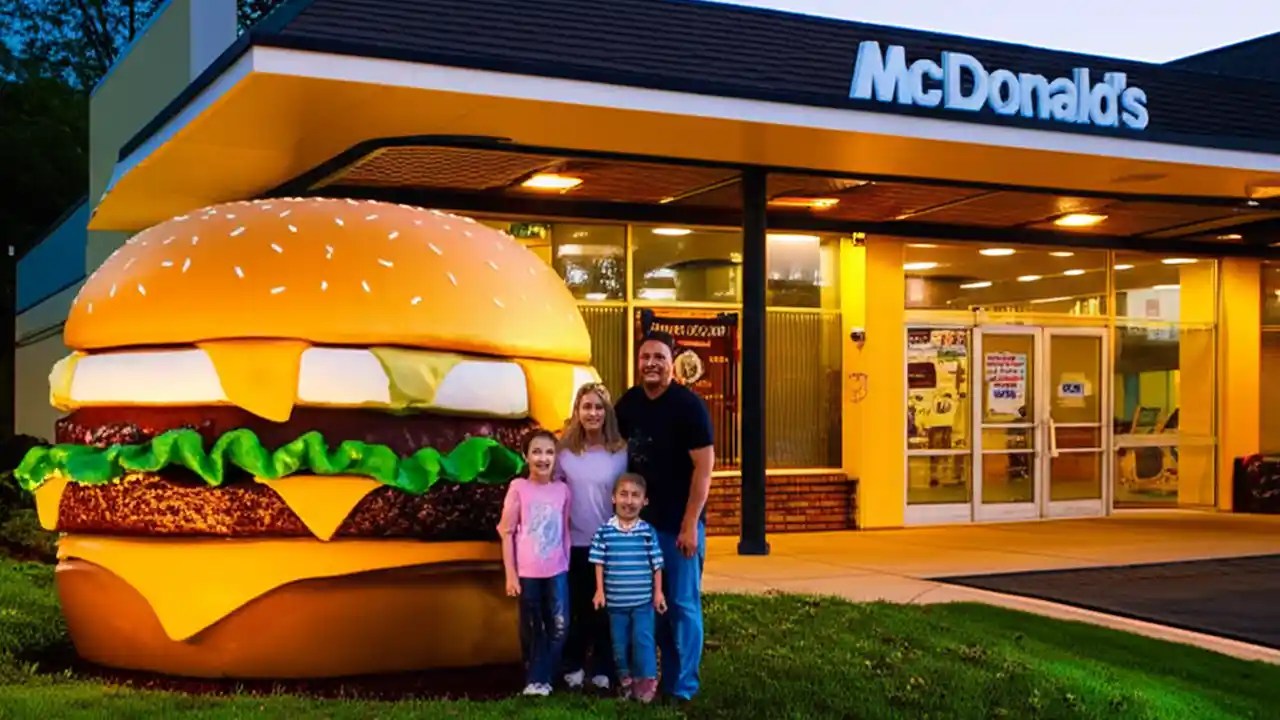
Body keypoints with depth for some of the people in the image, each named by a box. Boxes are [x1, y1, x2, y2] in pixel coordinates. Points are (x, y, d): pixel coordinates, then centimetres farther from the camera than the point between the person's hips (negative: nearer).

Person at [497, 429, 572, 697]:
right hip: (527, 572, -2)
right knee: (532, 630, 10)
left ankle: (540, 678, 6)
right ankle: (536, 678, 25)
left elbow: (565, 531, 9)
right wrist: (510, 574, -7)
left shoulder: (562, 489, 3)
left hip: (556, 571, 2)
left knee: (559, 626, -5)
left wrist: (566, 566, 4)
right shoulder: (518, 487, -6)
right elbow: (506, 532, -4)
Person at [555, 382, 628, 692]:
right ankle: (573, 667, 23)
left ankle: (603, 669, 18)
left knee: (605, 607, 6)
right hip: (574, 543, 1)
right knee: (576, 608, 10)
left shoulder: (621, 452, -5)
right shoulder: (565, 451, -3)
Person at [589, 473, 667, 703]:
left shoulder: (647, 531, -4)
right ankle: (625, 679, 24)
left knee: (642, 638, -1)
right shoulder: (604, 531, -4)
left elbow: (656, 564, 0)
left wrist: (658, 592, 0)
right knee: (620, 641, 10)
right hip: (616, 599, 1)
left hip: (643, 599, -1)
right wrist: (600, 590, -3)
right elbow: (599, 562, 0)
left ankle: (647, 679, 11)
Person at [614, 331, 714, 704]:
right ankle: (650, 677, 25)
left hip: (679, 523, -5)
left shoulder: (688, 405, -12)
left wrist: (690, 524, -18)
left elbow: (704, 467, -14)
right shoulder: (628, 403, 5)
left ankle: (682, 687, 11)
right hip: (642, 520, 6)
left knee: (682, 605, 2)